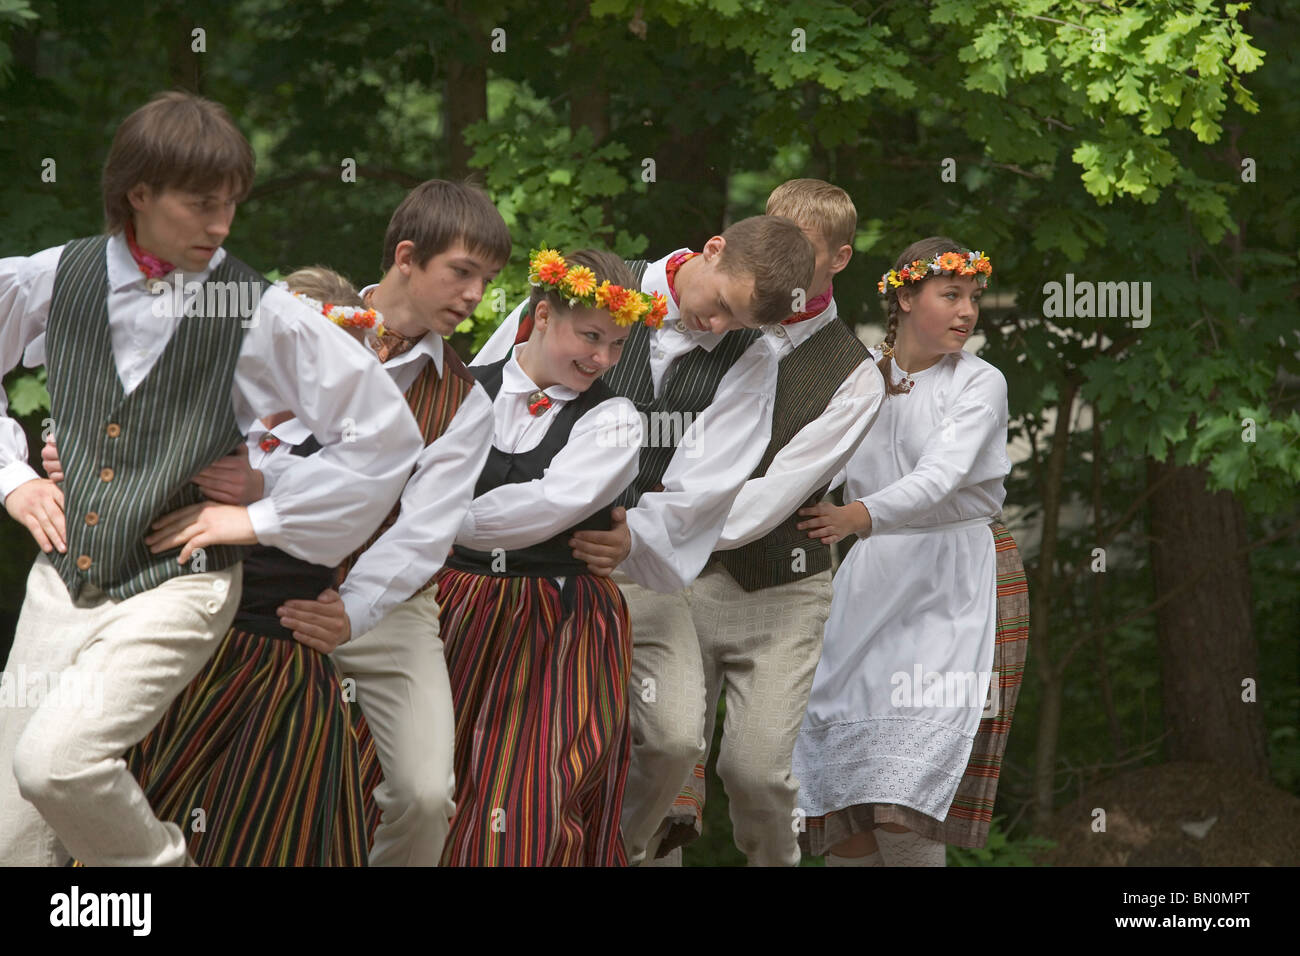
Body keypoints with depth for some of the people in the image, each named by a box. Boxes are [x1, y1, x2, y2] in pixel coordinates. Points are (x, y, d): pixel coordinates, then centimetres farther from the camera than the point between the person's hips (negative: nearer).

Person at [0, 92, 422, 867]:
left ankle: (156, 859, -1)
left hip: (176, 590, -4)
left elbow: (386, 435, -4)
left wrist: (260, 519, -4)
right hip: (62, 580, 4)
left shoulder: (260, 315, -7)